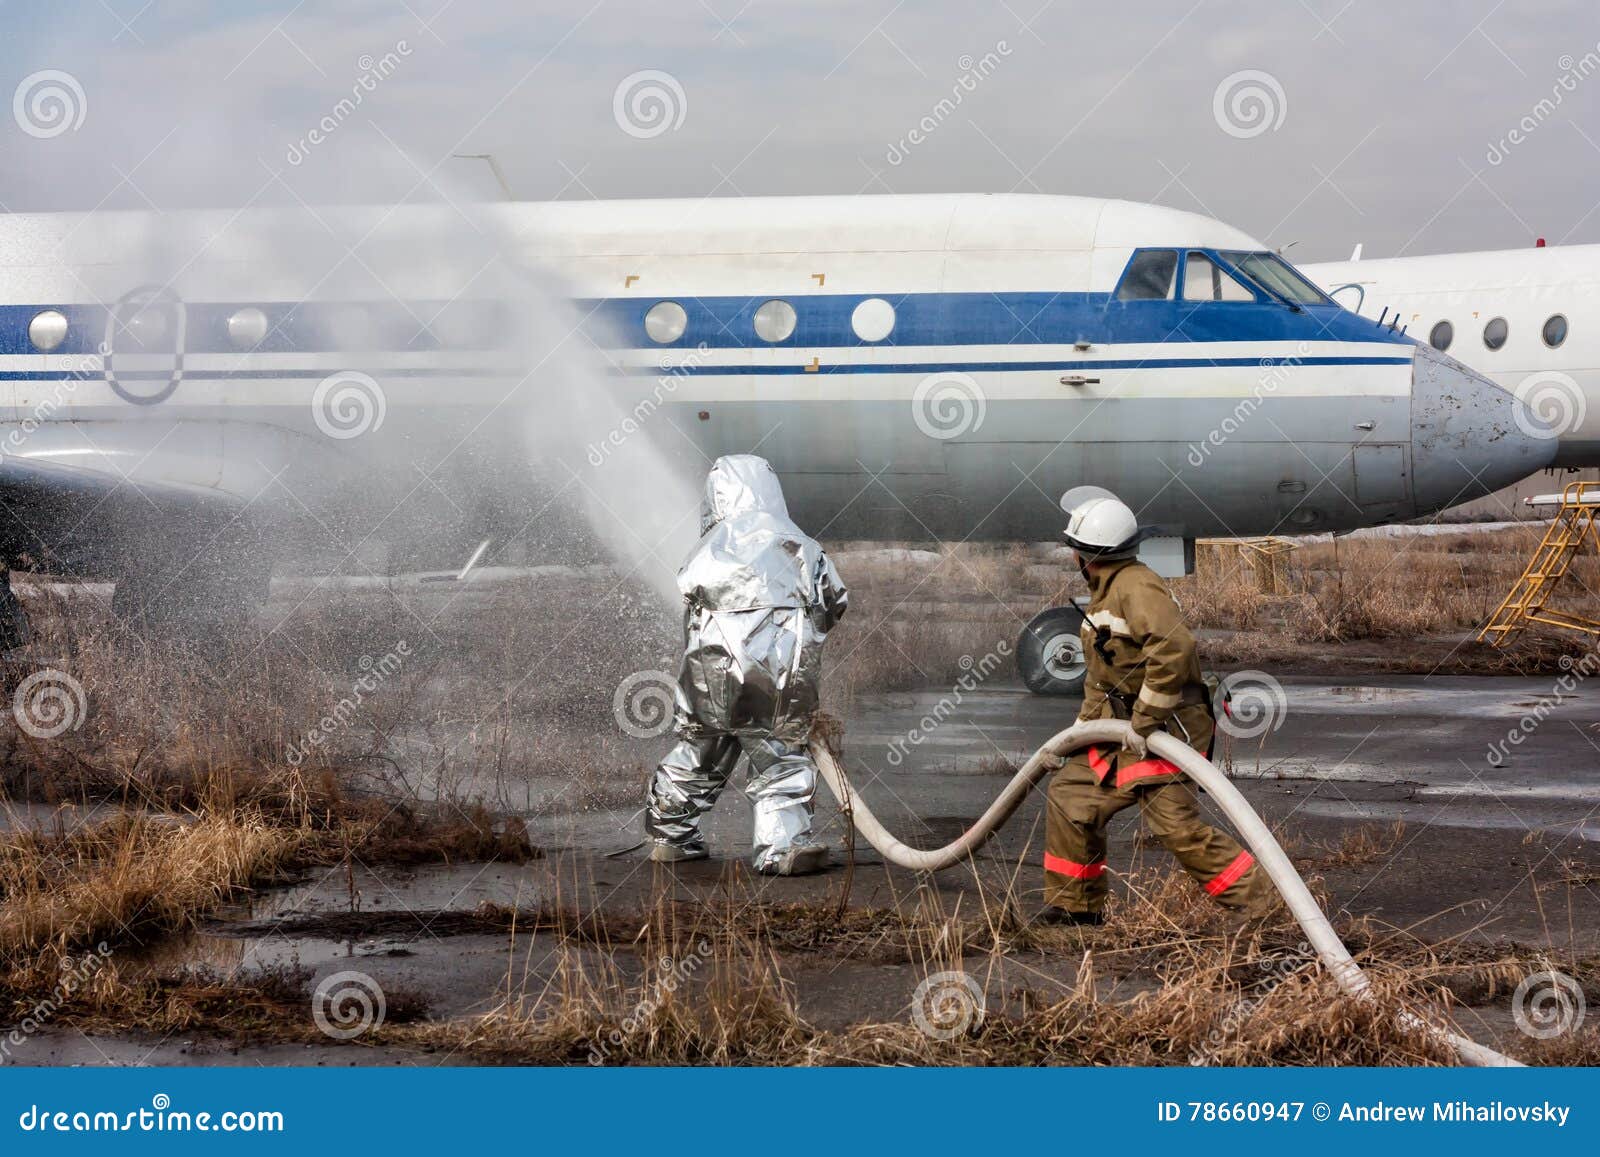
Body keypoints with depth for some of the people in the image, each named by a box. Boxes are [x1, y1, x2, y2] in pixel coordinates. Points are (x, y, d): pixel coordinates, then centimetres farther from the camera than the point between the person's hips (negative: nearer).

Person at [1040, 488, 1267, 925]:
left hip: (1163, 728, -11)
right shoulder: (1104, 593, 16)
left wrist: (1144, 723, -27)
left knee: (1176, 823, -18)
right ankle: (1076, 905, 26)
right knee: (1069, 795, 14)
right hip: (1123, 729, 11)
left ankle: (1260, 901, -14)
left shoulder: (1137, 587, -19)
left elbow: (1175, 648, -33)